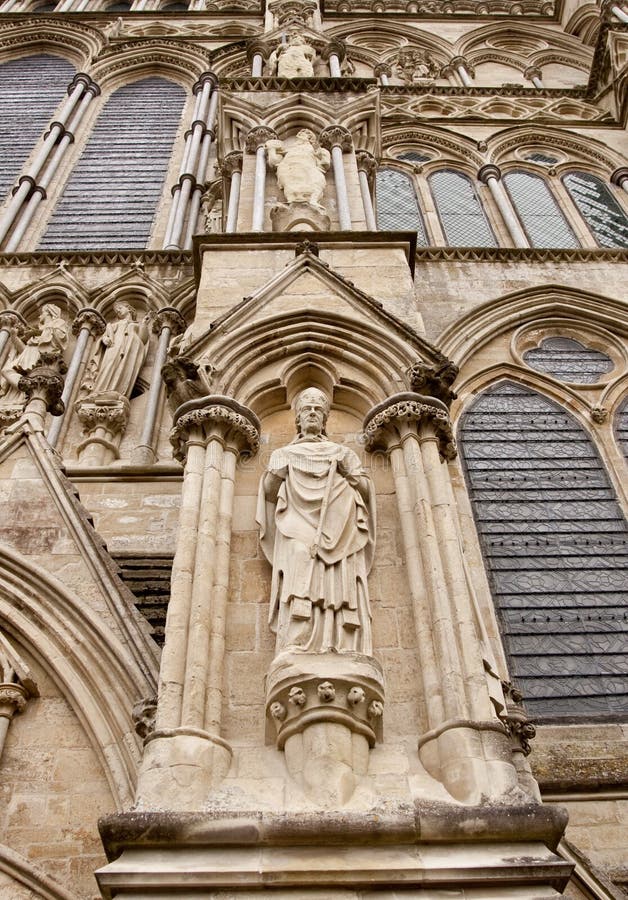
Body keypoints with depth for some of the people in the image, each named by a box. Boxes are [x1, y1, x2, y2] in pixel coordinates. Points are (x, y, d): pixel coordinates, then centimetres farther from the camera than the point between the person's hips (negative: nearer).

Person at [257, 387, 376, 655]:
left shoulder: (342, 452, 27)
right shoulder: (285, 452, 26)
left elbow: (366, 490, 16)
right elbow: (269, 490, 11)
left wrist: (344, 469, 4)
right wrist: (284, 462, 6)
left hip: (337, 532, 1)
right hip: (297, 531, -1)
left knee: (341, 591, -17)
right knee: (299, 592, -22)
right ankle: (297, 651, -31)